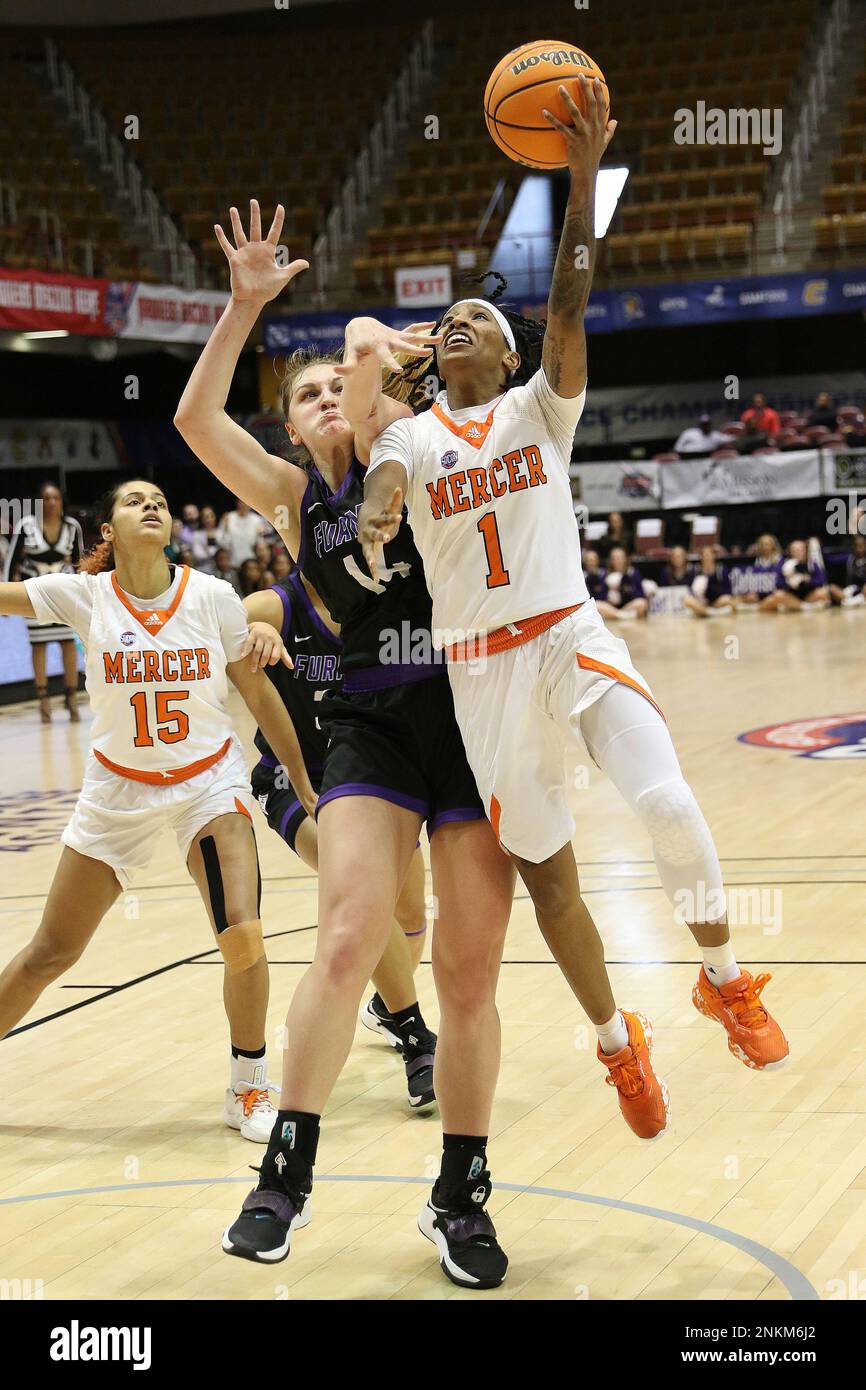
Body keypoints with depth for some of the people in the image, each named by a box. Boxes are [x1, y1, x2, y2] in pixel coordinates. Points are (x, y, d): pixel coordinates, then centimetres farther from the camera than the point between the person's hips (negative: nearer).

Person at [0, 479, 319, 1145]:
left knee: (243, 936, -20)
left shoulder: (213, 597, -10)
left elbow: (258, 692, 0)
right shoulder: (85, 595, -10)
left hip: (210, 782, -1)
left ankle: (250, 1089, 2)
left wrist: (306, 783, 3)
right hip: (118, 790, 1)